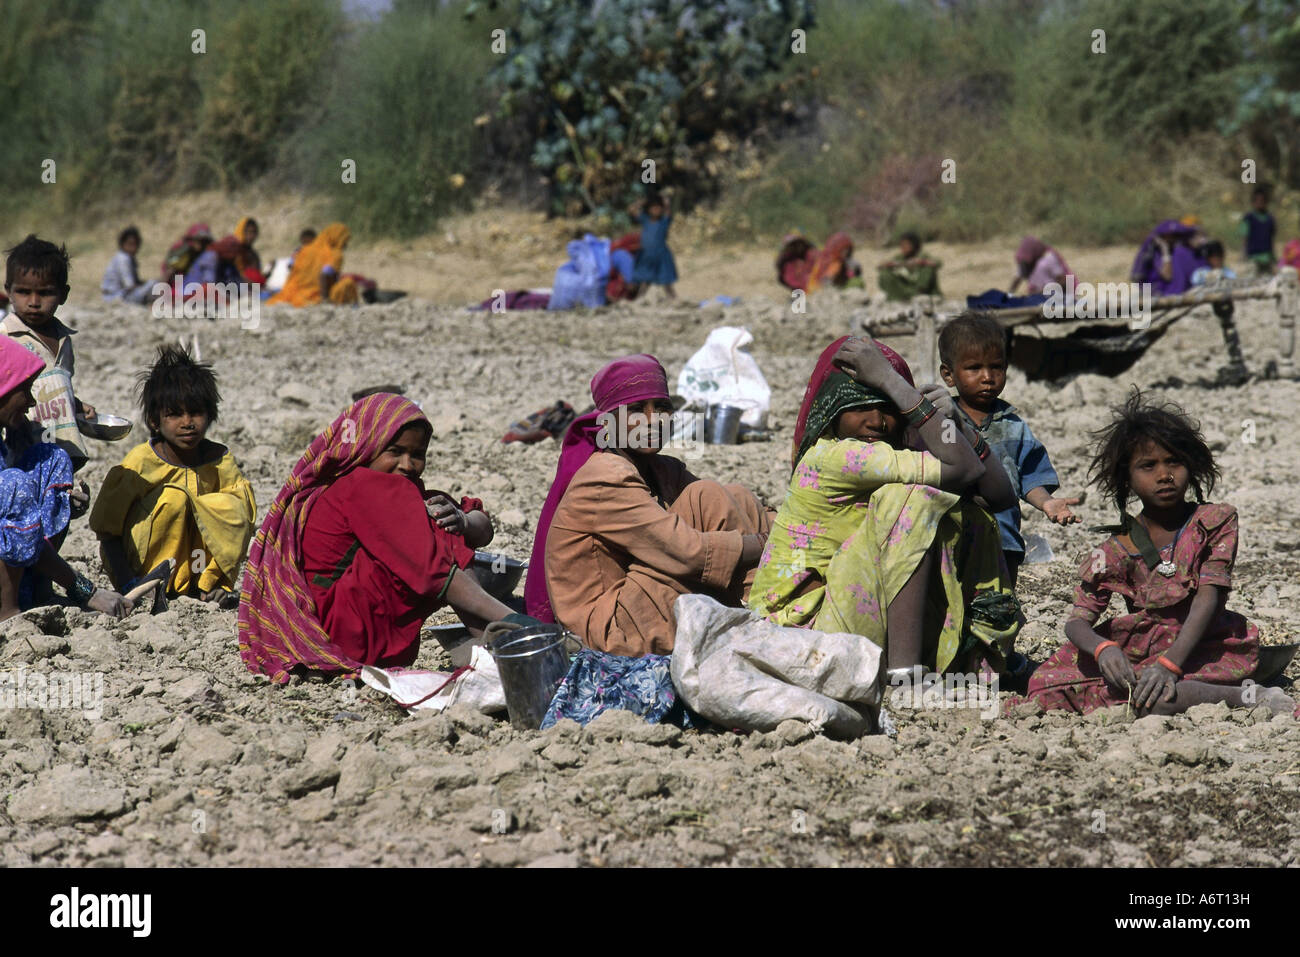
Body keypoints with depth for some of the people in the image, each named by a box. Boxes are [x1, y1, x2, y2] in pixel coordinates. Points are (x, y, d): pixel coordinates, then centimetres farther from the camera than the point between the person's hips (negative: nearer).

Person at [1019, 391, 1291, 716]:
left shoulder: (1215, 521, -4)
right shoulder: (1116, 552, 1)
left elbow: (1208, 599, -13)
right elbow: (1077, 621, -5)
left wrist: (1169, 665, -27)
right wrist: (1102, 649, -31)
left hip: (1205, 645, -5)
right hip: (1142, 649, 5)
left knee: (1153, 699, -37)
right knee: (1047, 685, -13)